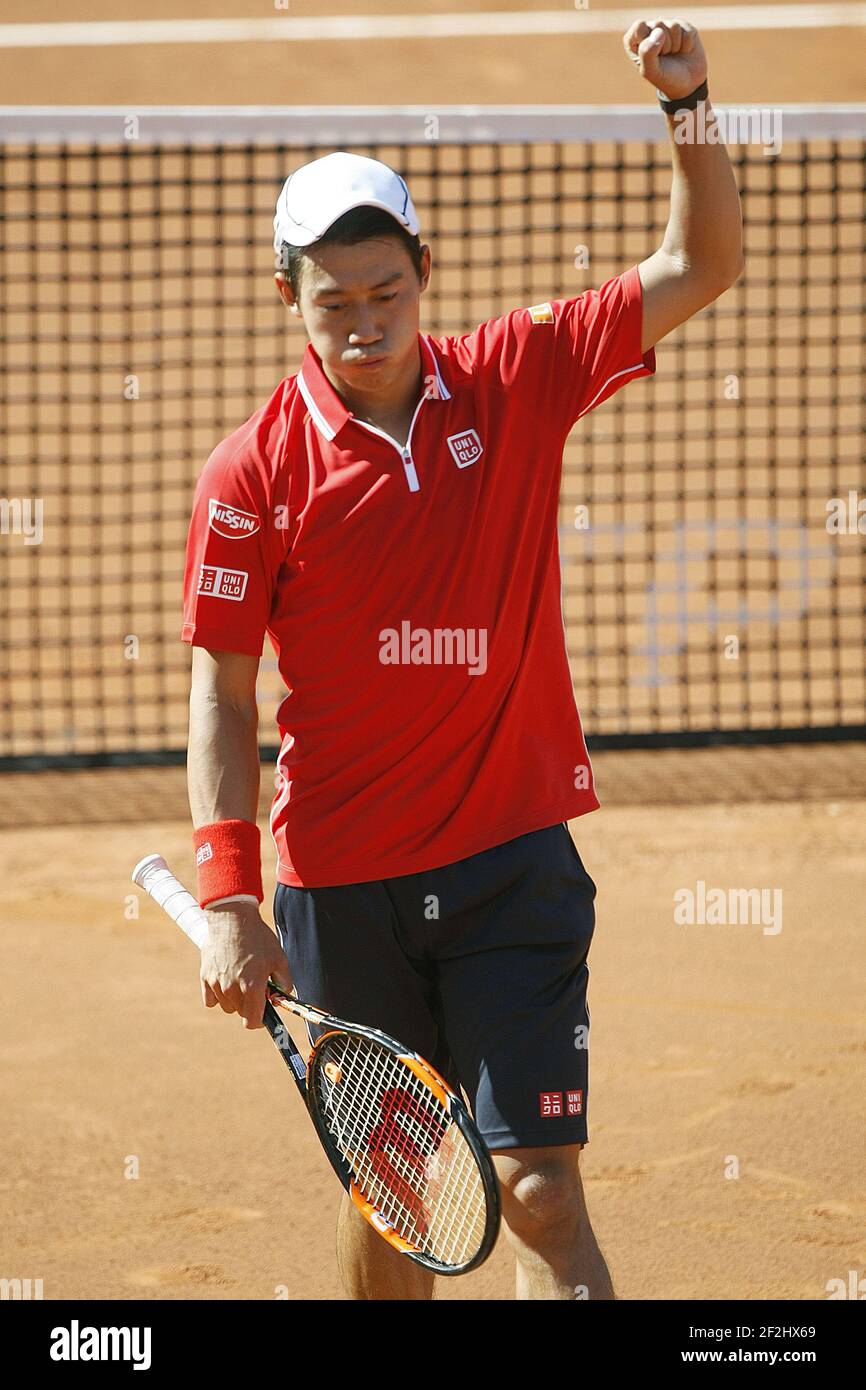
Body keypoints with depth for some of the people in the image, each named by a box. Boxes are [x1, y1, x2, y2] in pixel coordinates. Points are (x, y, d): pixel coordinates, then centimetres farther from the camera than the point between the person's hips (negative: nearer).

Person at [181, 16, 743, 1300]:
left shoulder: (516, 380, -1)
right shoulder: (255, 471, -6)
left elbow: (700, 268, 2)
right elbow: (223, 690, -4)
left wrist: (690, 110, -15)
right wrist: (229, 898, -12)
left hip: (513, 858, 0)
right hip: (340, 882, 0)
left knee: (540, 1190, -9)